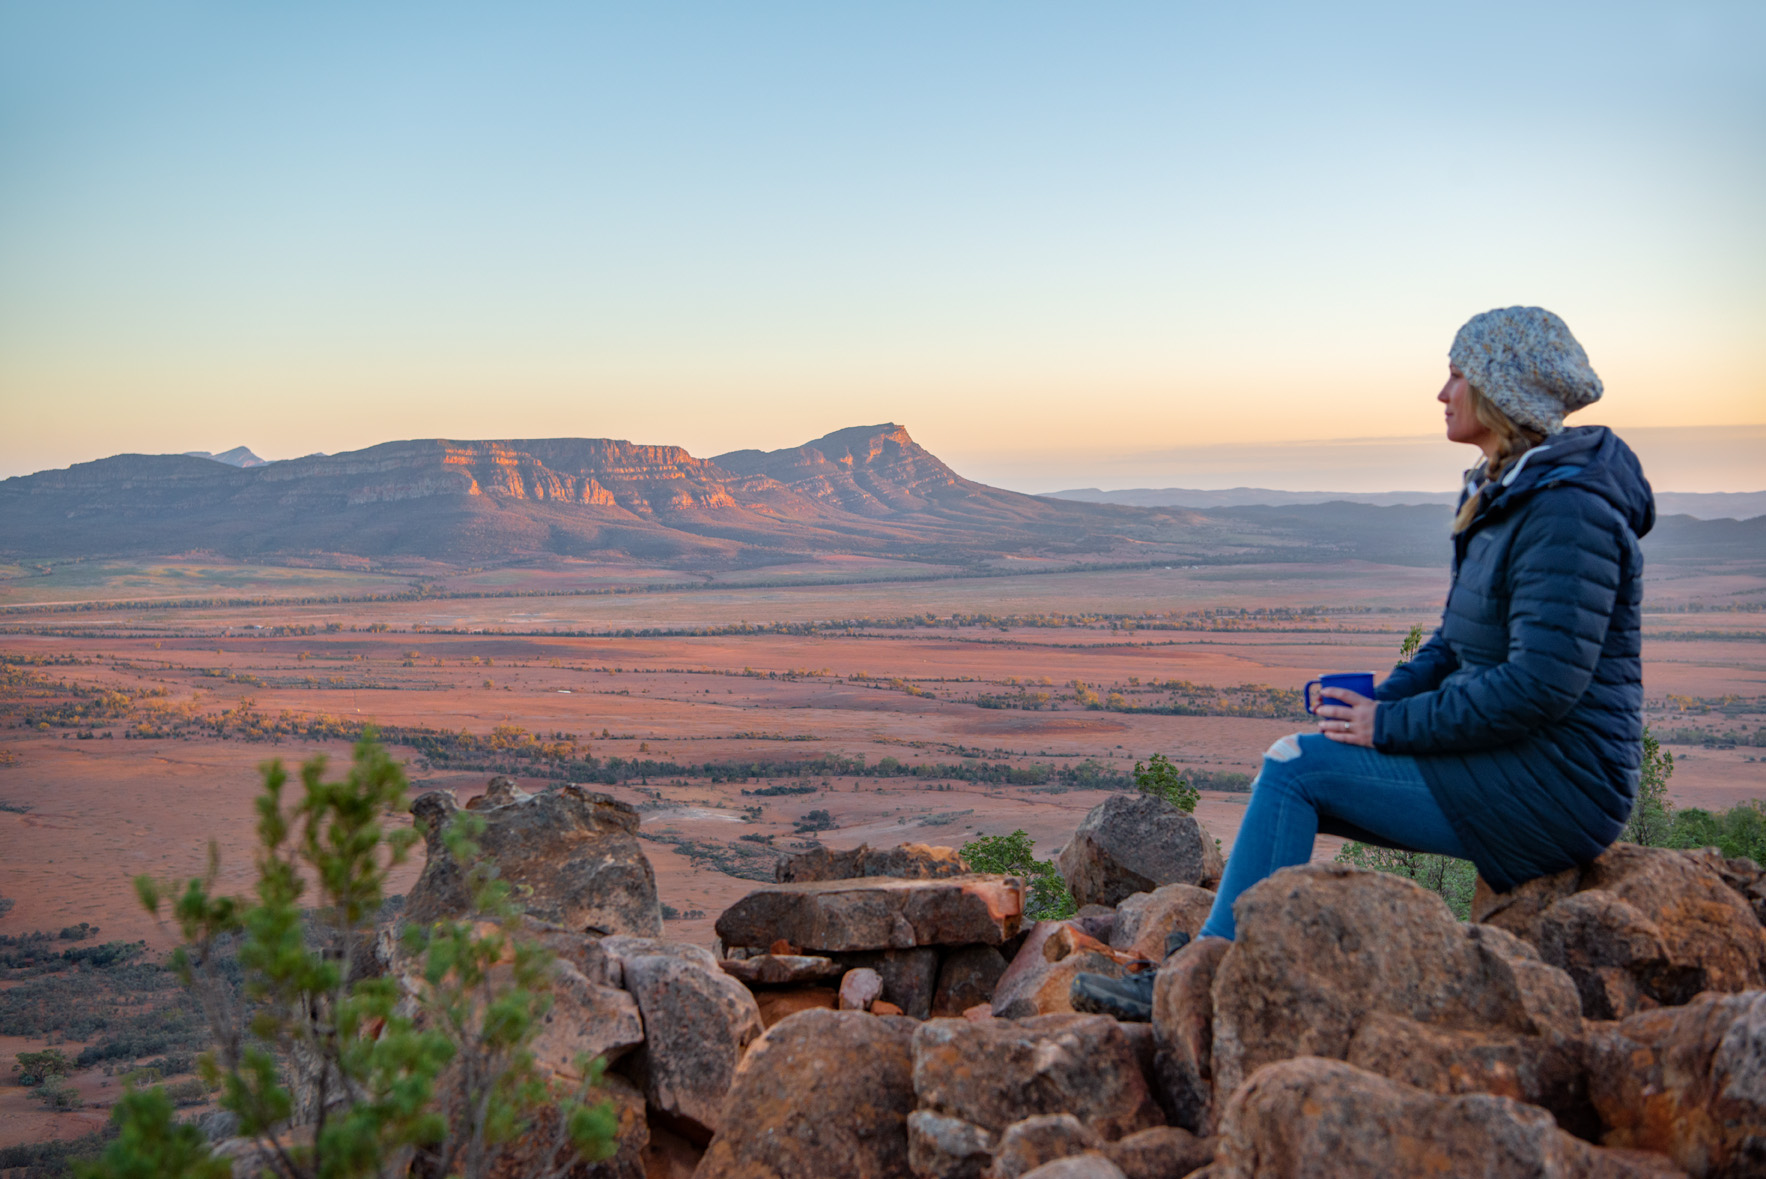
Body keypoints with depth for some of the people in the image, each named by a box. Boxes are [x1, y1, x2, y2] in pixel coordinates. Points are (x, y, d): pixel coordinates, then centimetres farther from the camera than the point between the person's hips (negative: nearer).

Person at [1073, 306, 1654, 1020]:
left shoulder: (1567, 513, -19)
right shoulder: (1504, 496, 13)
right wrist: (1377, 703, 0)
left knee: (1296, 769, -14)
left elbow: (1541, 685, -26)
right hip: (1508, 766, 9)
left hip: (1554, 784, -9)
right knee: (1291, 774, 0)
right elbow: (1455, 645, 18)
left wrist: (1391, 727, -19)